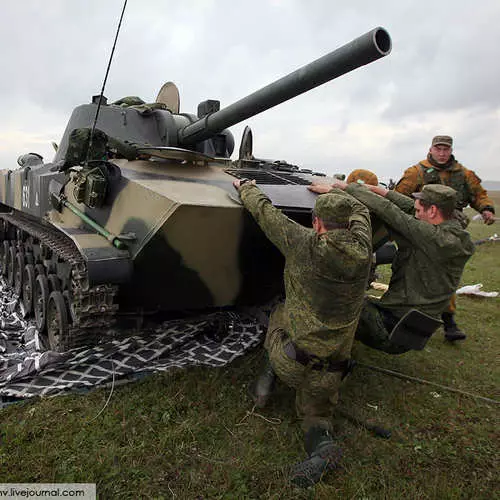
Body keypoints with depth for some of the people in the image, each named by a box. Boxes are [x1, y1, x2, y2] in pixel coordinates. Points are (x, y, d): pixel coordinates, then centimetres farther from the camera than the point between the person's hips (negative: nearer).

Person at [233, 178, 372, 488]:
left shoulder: (304, 244, -15)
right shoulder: (361, 249, -5)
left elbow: (264, 210, -2)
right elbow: (360, 210, 15)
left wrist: (246, 189, 17)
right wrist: (334, 189, 31)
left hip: (293, 362, -2)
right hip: (330, 373, 2)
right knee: (316, 412, 26)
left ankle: (268, 376, 17)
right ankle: (321, 443, -7)